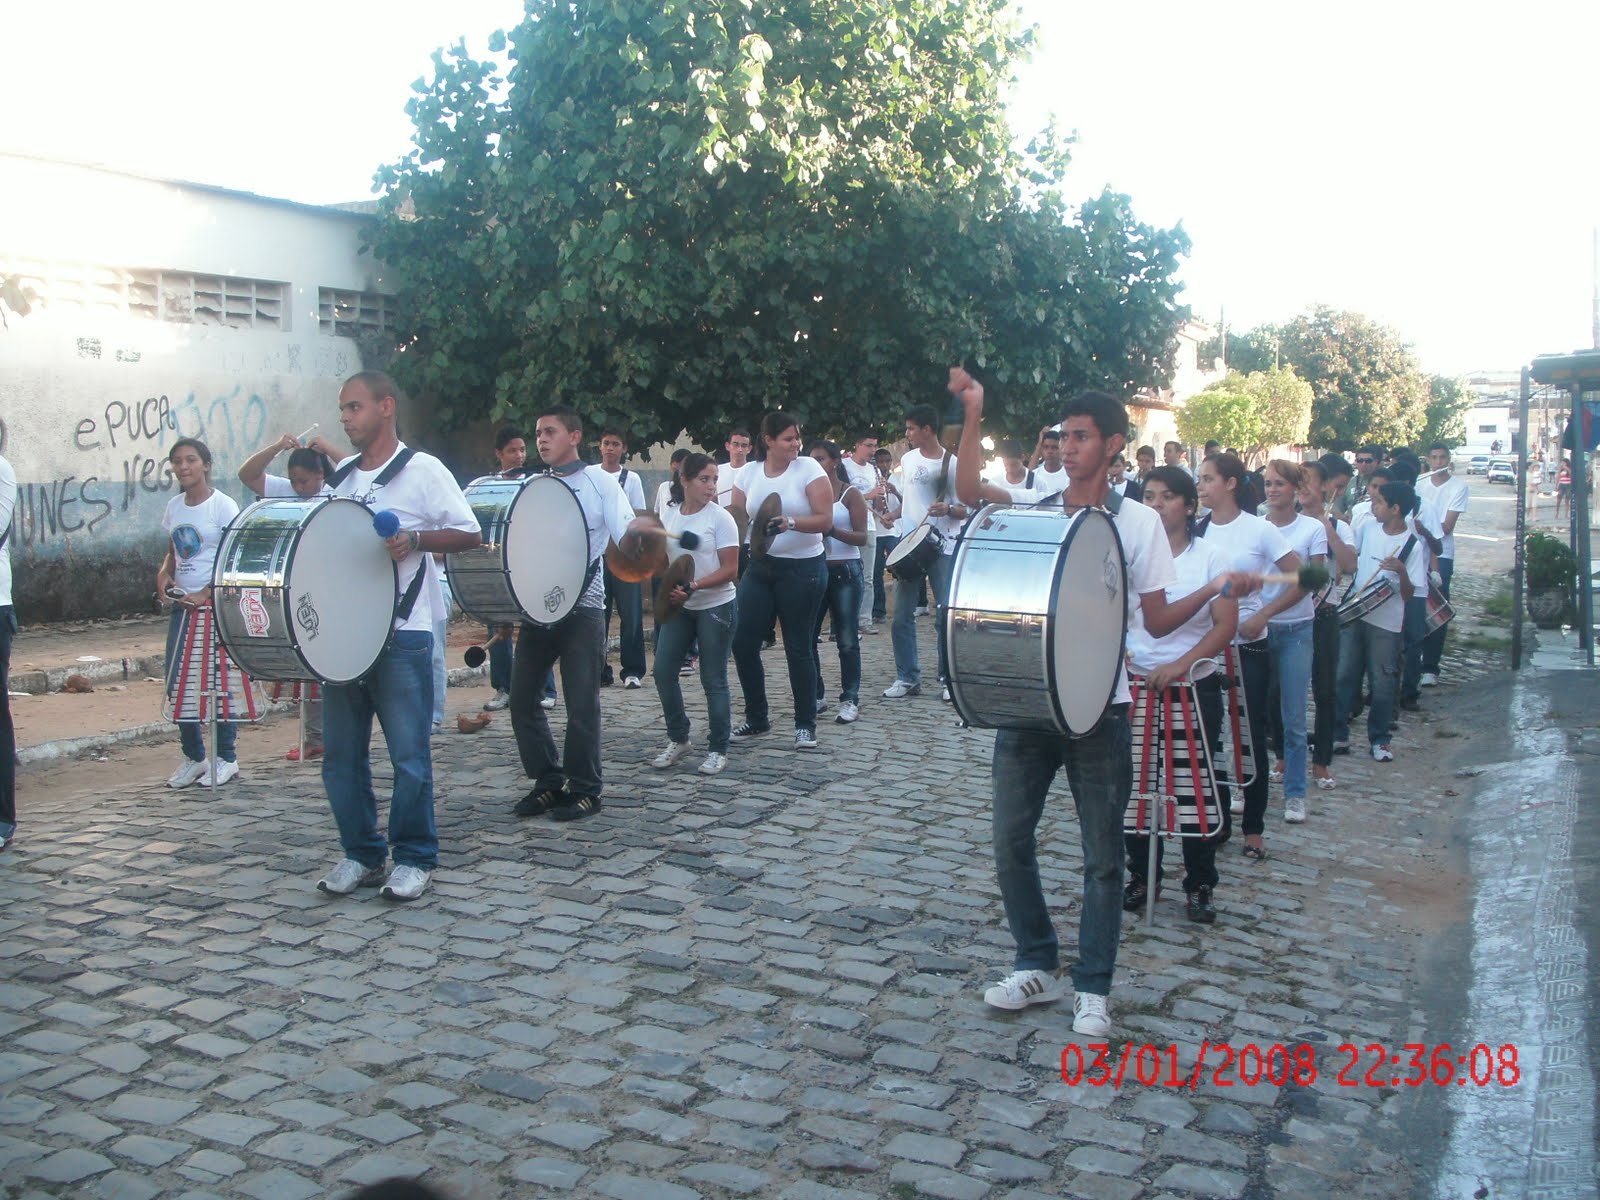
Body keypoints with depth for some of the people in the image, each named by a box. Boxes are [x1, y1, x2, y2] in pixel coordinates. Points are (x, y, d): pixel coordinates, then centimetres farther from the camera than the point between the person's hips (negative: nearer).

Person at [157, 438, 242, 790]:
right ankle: (194, 757, 19)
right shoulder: (174, 507, 11)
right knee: (176, 684, 5)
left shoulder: (223, 506, -8)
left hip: (216, 604, -6)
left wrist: (204, 595, -17)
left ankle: (226, 759, 11)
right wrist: (164, 573, -1)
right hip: (183, 604, 6)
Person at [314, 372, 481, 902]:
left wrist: (416, 540, -20)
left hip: (402, 635, -6)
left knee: (409, 755, -2)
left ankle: (414, 858, 11)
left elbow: (470, 535, -6)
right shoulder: (340, 477, 15)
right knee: (341, 754, 8)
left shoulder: (422, 471, -3)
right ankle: (361, 854, 21)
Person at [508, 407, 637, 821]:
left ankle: (583, 790, 10)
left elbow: (628, 537, -8)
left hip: (583, 606, -5)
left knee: (581, 703, -2)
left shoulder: (600, 482, 0)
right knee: (522, 698, 4)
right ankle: (548, 782, 17)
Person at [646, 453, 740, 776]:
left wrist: (694, 586, -24)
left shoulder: (720, 518, -9)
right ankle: (677, 739, 18)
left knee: (713, 680, 0)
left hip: (715, 606, -5)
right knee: (664, 671, 2)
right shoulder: (670, 515, 5)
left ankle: (718, 750, 12)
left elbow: (730, 570, -13)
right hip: (679, 606, 5)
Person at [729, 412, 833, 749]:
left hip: (802, 569, -4)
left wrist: (791, 523, -29)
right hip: (760, 567, 4)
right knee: (743, 643, 2)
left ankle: (805, 724, 13)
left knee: (798, 648, 0)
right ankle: (757, 718, 20)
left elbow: (825, 519, -13)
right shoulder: (749, 472, 5)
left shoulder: (808, 468, -7)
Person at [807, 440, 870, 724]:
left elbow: (862, 538, -7)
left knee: (847, 640, 0)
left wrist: (832, 530, -21)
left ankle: (850, 699, 7)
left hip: (845, 571, -4)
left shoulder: (850, 494, -1)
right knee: (807, 637, 3)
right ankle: (815, 697, 14)